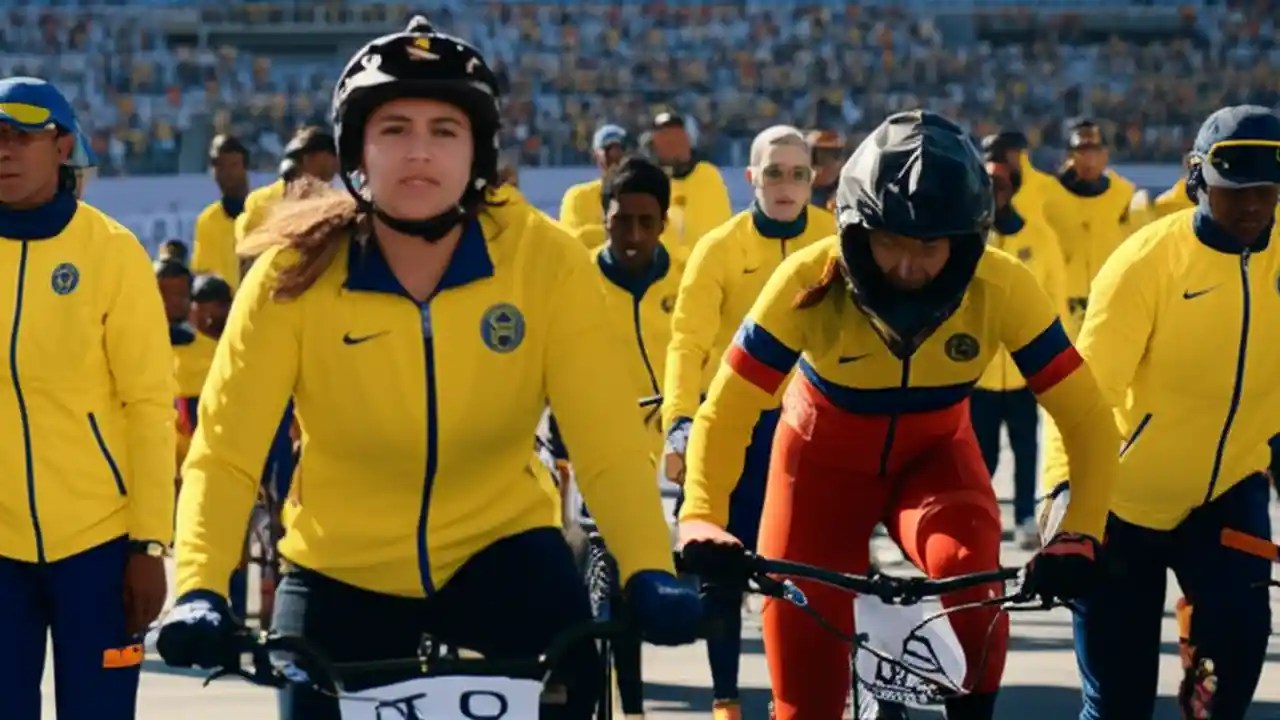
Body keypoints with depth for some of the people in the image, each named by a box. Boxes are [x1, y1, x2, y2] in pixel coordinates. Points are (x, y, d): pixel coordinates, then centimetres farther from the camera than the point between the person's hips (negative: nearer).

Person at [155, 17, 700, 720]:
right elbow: (223, 454, -20)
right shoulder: (295, 274, -17)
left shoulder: (546, 260, -17)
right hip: (342, 568, 1)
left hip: (496, 544, -1)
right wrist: (199, 590, -36)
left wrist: (648, 572, -37)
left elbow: (606, 440, -21)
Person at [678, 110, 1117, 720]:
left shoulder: (1002, 288, -27)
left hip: (934, 453, 0)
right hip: (824, 456, 0)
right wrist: (701, 522, -44)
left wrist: (1079, 534, -38)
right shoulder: (811, 281, -30)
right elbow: (726, 410, -28)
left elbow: (1085, 418, -23)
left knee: (967, 571, -32)